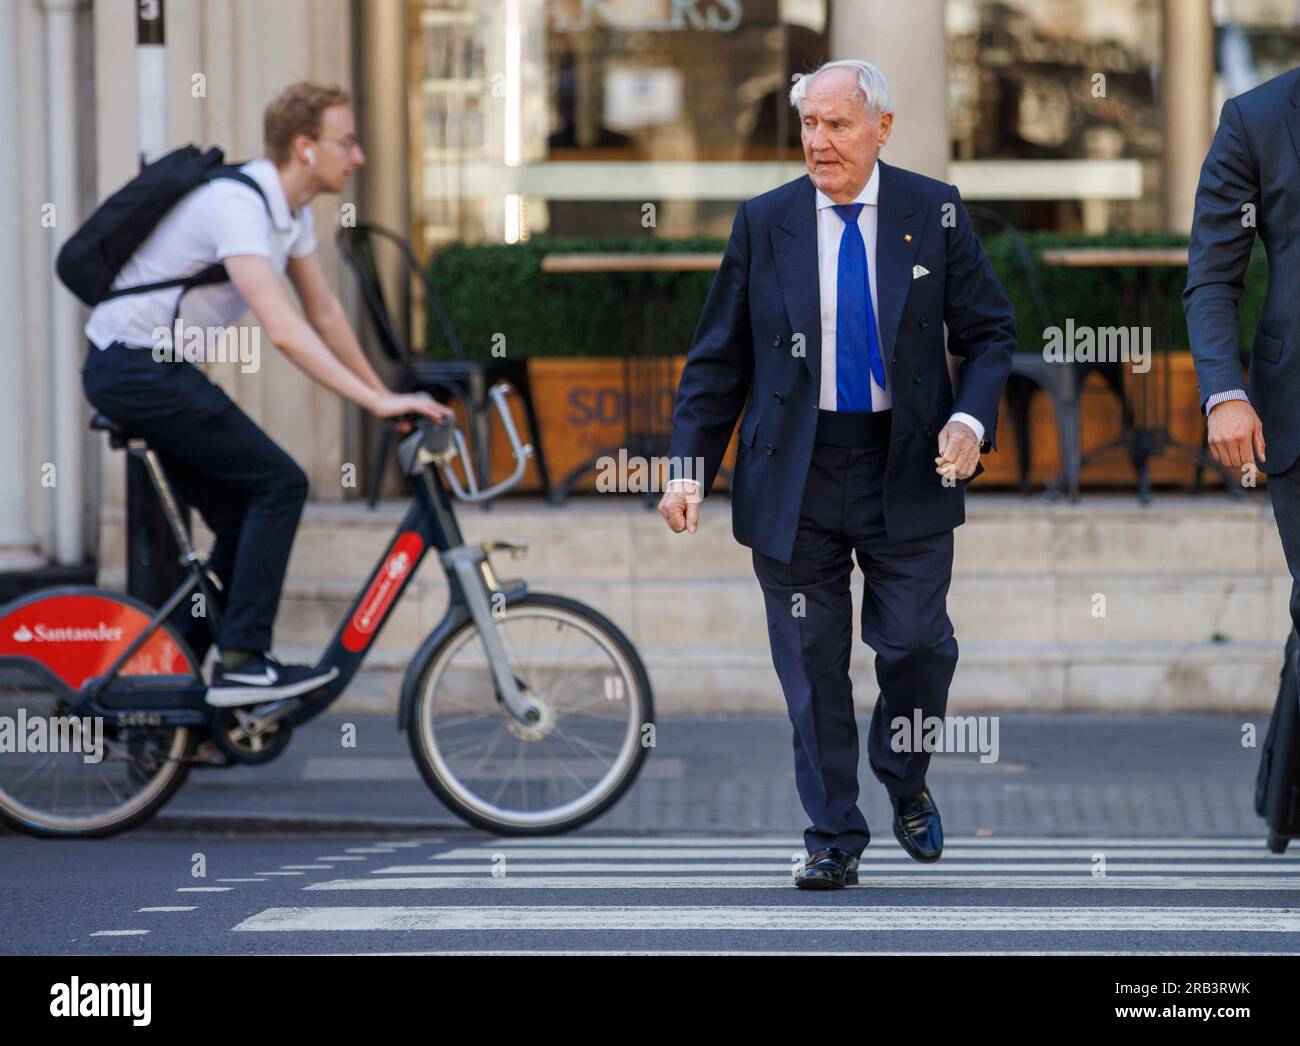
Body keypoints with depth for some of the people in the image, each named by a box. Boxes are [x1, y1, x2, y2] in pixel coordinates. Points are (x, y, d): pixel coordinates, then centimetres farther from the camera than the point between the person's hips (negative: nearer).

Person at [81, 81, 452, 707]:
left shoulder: (291, 209, 7)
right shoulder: (239, 204, -24)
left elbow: (324, 312, 17)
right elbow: (282, 329, -34)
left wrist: (386, 396, 13)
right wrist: (375, 402, -36)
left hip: (154, 370, 10)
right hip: (134, 368, -10)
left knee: (242, 515, 11)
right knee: (278, 483, -13)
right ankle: (242, 663, -13)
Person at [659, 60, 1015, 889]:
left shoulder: (934, 213, 1)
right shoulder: (765, 223, 3)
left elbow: (990, 332, 5)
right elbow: (719, 360, 6)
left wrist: (972, 420, -13)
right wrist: (690, 468, -3)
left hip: (907, 469, -1)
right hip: (796, 472, 1)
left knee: (917, 645, -3)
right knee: (812, 663, 3)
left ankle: (906, 781, 27)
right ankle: (834, 839, 14)